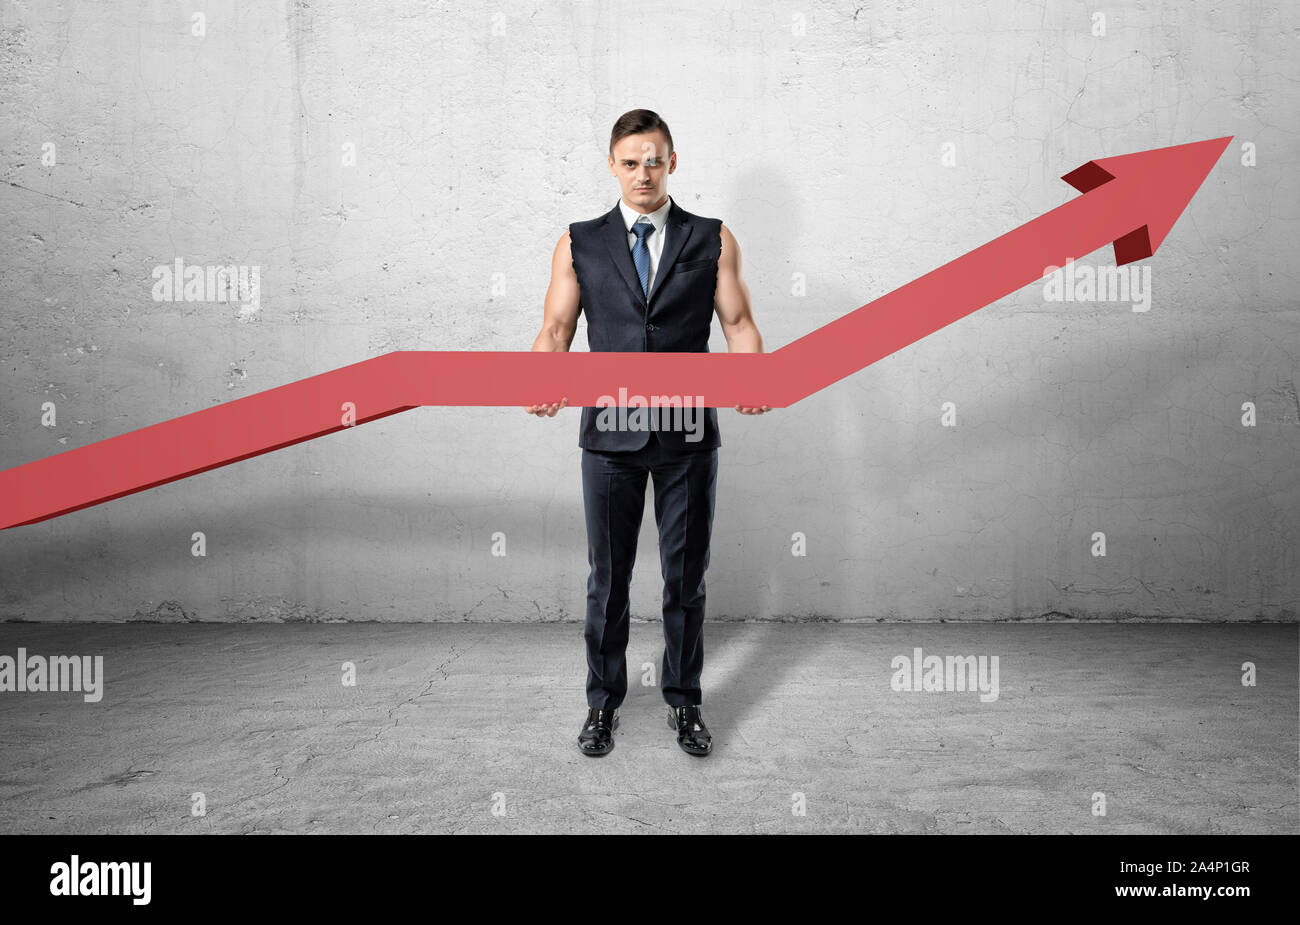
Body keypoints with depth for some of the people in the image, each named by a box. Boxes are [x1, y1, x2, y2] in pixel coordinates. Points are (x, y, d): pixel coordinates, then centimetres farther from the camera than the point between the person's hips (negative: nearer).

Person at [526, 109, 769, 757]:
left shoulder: (713, 241, 6)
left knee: (686, 576, 9)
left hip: (688, 434, 0)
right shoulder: (579, 244, 7)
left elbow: (737, 322, 3)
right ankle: (603, 703, 26)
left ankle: (683, 702, 26)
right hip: (609, 434, 0)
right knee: (607, 577, 9)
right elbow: (556, 328, 4)